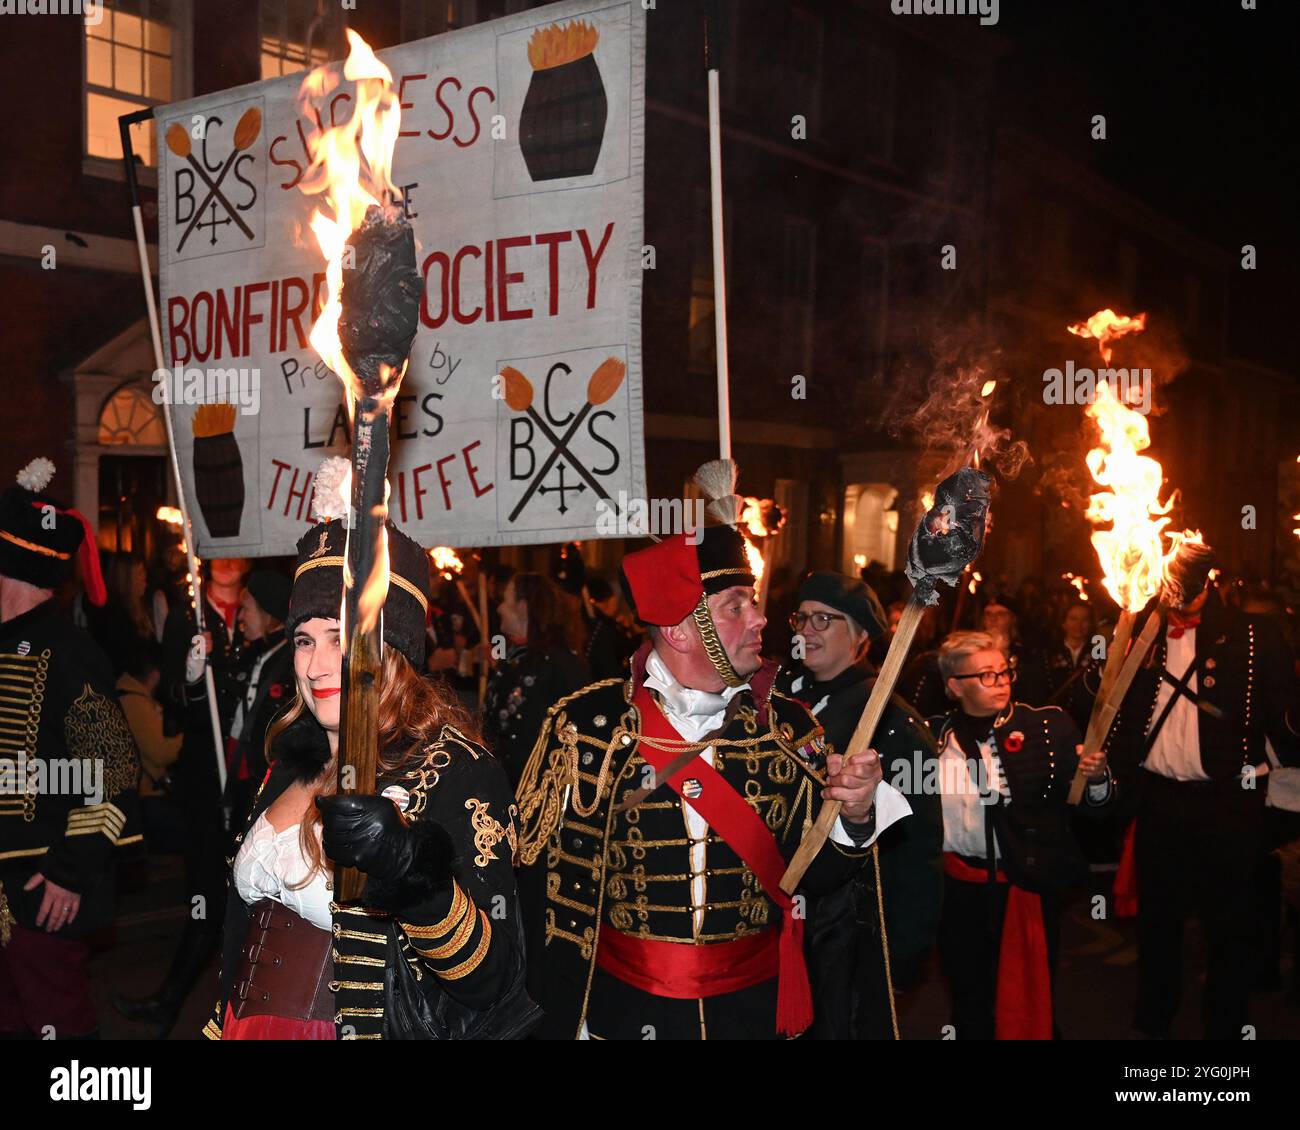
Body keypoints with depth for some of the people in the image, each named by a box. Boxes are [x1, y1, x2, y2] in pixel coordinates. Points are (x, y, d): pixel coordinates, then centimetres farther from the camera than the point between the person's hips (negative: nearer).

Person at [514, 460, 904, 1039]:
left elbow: (816, 873, 2)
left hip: (754, 1006, 2)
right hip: (623, 1008, -2)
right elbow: (539, 872, -7)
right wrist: (565, 1016, -10)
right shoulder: (586, 723, -11)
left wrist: (854, 816, -18)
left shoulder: (787, 724, -3)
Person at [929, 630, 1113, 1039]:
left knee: (1028, 1003, 8)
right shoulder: (935, 735, 3)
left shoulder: (1047, 725, -2)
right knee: (969, 1003, 15)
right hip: (959, 891, 2)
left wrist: (1096, 777, -25)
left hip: (1028, 887, -2)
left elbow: (1092, 804, -6)